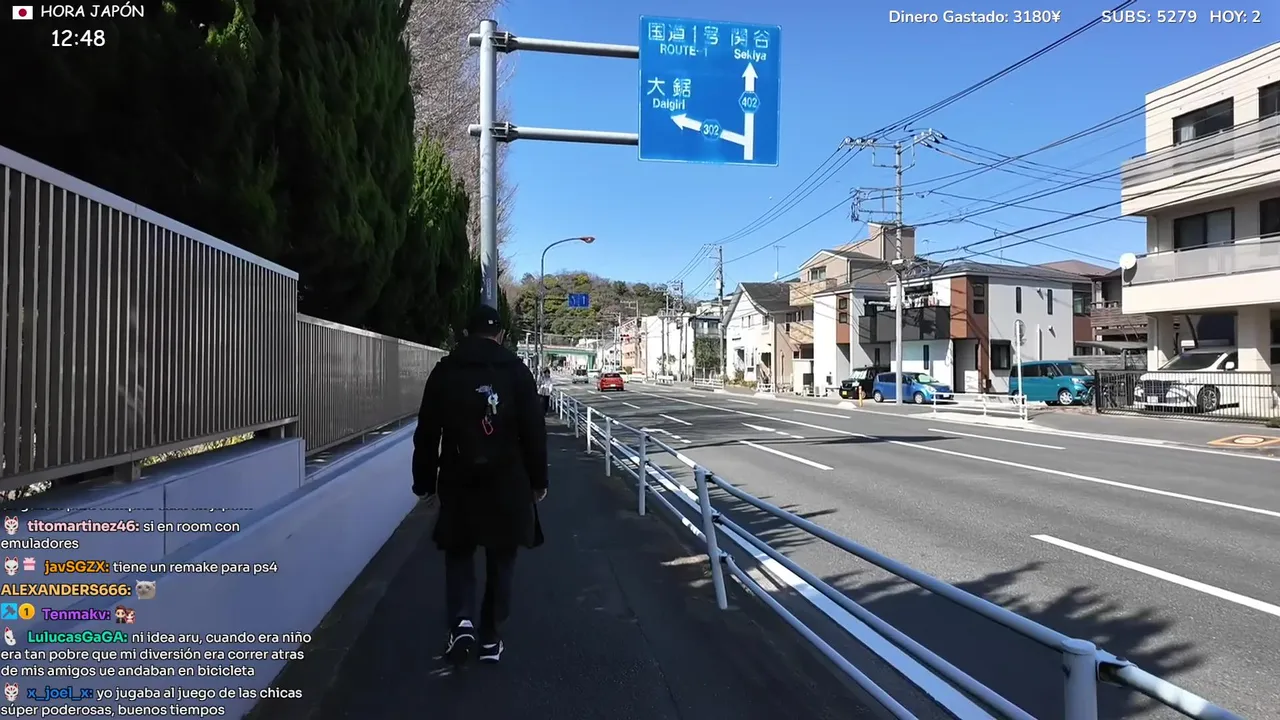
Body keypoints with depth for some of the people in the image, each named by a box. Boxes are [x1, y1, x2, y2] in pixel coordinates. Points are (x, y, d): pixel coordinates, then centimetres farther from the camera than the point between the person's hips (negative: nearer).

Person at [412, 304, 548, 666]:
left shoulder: (444, 372, 0)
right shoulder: (516, 370, -2)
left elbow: (426, 435, 2)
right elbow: (534, 431, -3)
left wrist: (425, 483, 11)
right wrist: (538, 481, 6)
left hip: (458, 484, 0)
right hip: (507, 484, 0)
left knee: (459, 554, 17)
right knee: (500, 561, 13)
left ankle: (462, 621, -2)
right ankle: (491, 639, 18)